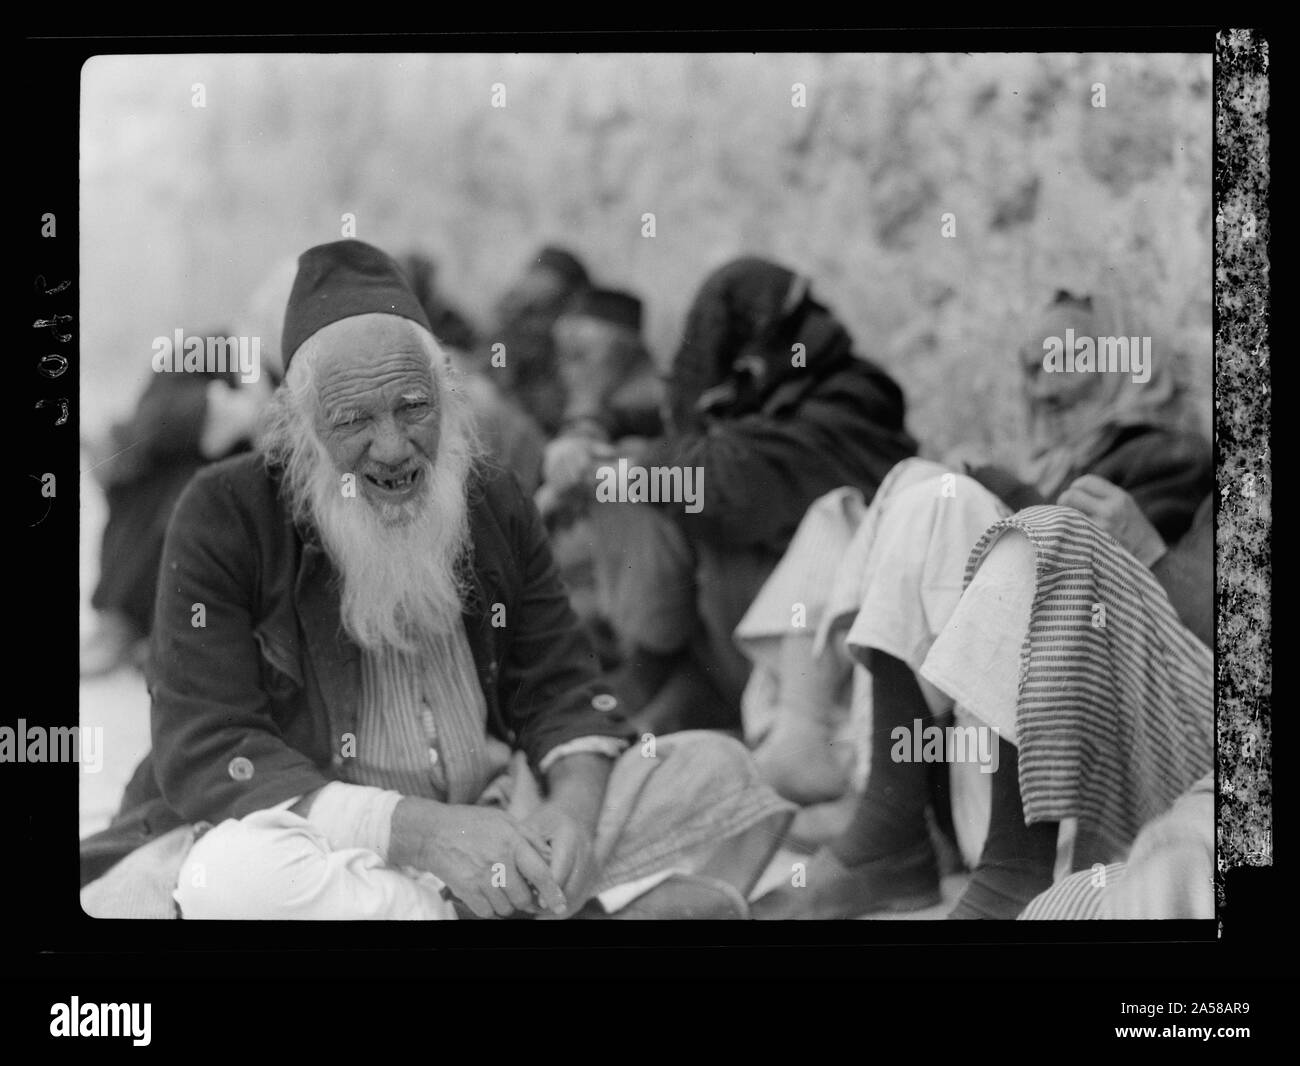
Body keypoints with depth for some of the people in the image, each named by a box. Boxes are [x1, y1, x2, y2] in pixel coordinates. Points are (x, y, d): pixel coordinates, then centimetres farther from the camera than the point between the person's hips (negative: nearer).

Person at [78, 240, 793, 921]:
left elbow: (560, 689, 7)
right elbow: (204, 753, -17)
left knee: (711, 766, -7)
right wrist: (419, 828, -29)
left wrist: (573, 804, -20)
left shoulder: (494, 506, 6)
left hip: (491, 829, 4)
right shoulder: (224, 517, -9)